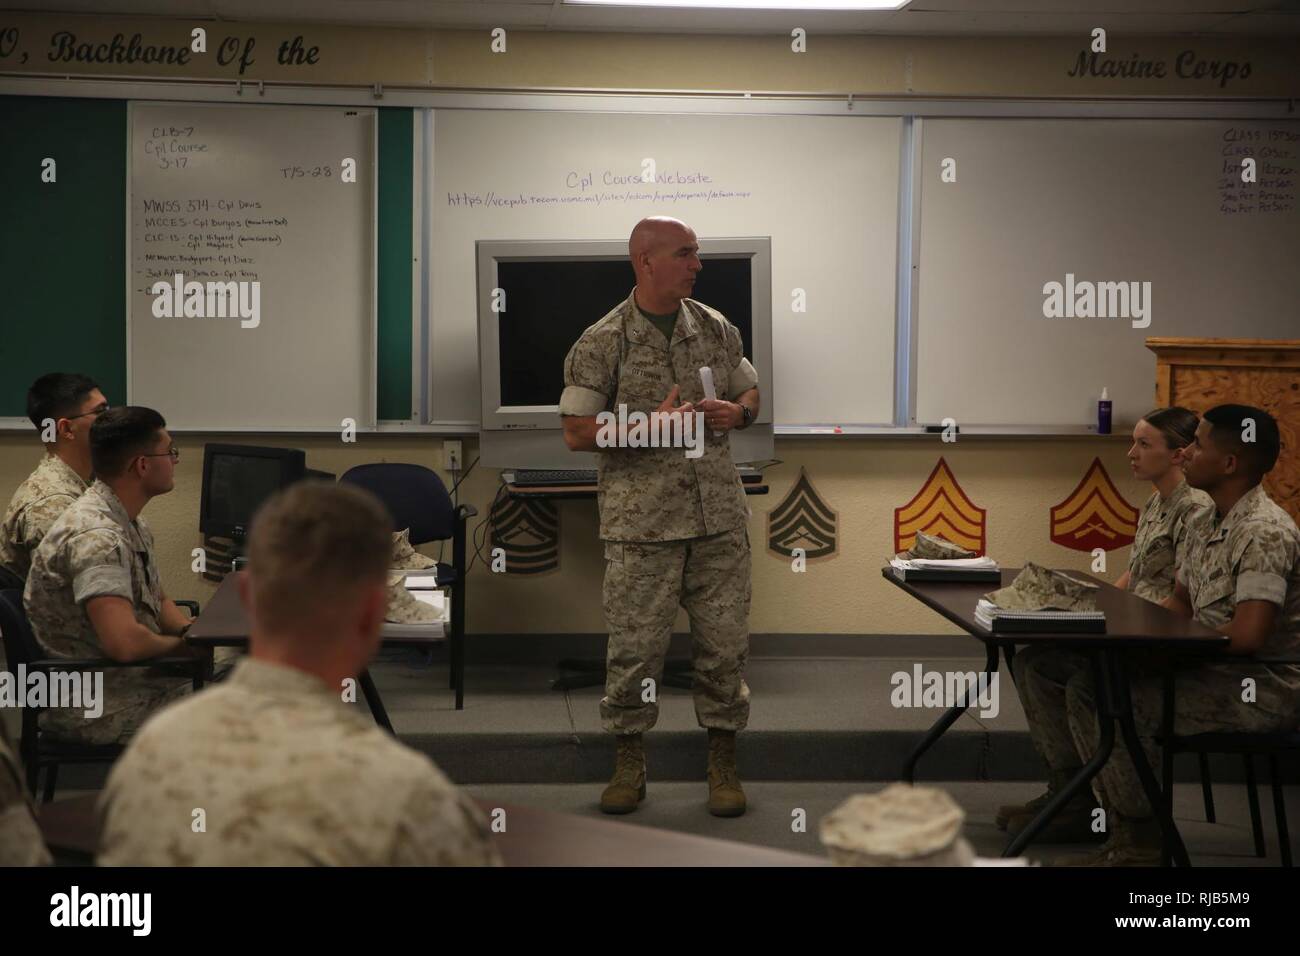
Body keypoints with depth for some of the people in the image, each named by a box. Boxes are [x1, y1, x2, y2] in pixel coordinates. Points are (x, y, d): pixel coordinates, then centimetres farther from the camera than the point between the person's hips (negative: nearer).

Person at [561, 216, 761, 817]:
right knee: (635, 643, -1)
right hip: (641, 523, -3)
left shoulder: (716, 329, 10)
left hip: (719, 518, 4)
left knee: (724, 642, 4)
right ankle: (629, 763, 15)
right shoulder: (602, 344, -4)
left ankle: (723, 765, 17)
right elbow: (577, 432, -5)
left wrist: (735, 412, -3)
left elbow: (750, 392, 21)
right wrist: (651, 425, -16)